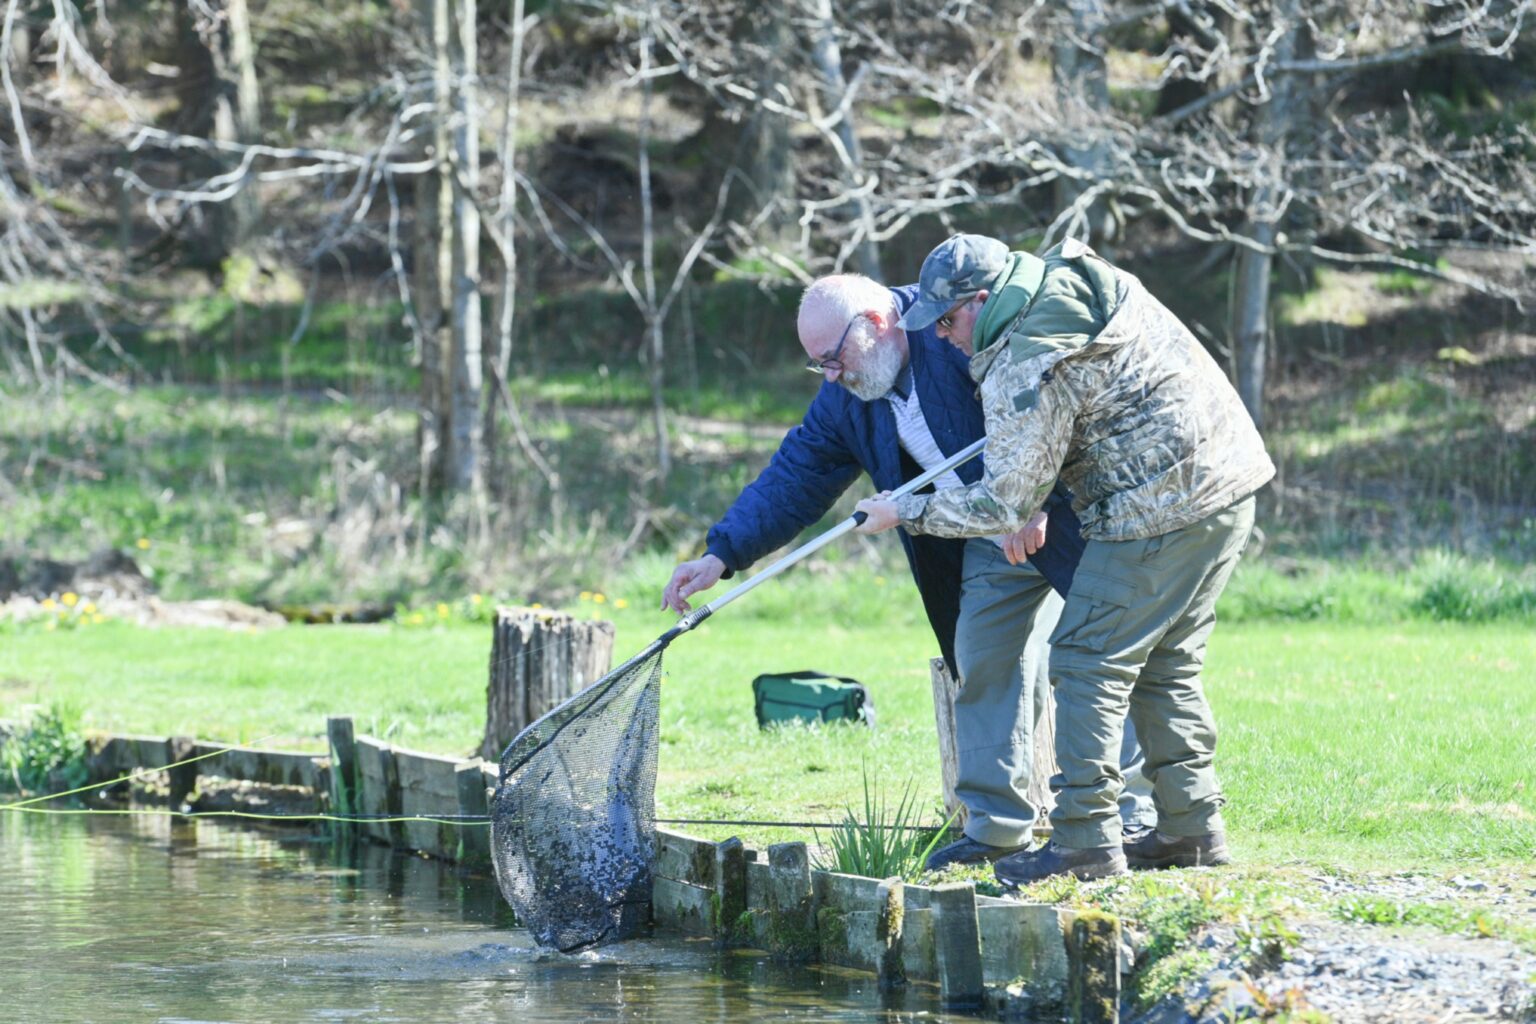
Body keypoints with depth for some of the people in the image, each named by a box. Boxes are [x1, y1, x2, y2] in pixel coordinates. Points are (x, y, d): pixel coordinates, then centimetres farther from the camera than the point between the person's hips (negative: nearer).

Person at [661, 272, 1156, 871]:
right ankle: (997, 826, 8)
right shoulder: (846, 401, 4)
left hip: (1066, 510, -7)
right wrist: (720, 555, -2)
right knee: (984, 664, 2)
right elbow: (794, 479, 6)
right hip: (992, 545, 7)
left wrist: (1034, 502, -30)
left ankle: (1135, 809, 6)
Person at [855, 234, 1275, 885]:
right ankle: (1192, 829, 19)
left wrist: (907, 513, -1)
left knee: (1087, 659, -4)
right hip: (1230, 479, 10)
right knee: (1166, 664, 17)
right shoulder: (1079, 278, 11)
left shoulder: (1024, 372, -16)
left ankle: (1085, 841, -7)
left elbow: (1007, 502, -13)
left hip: (1162, 510, -10)